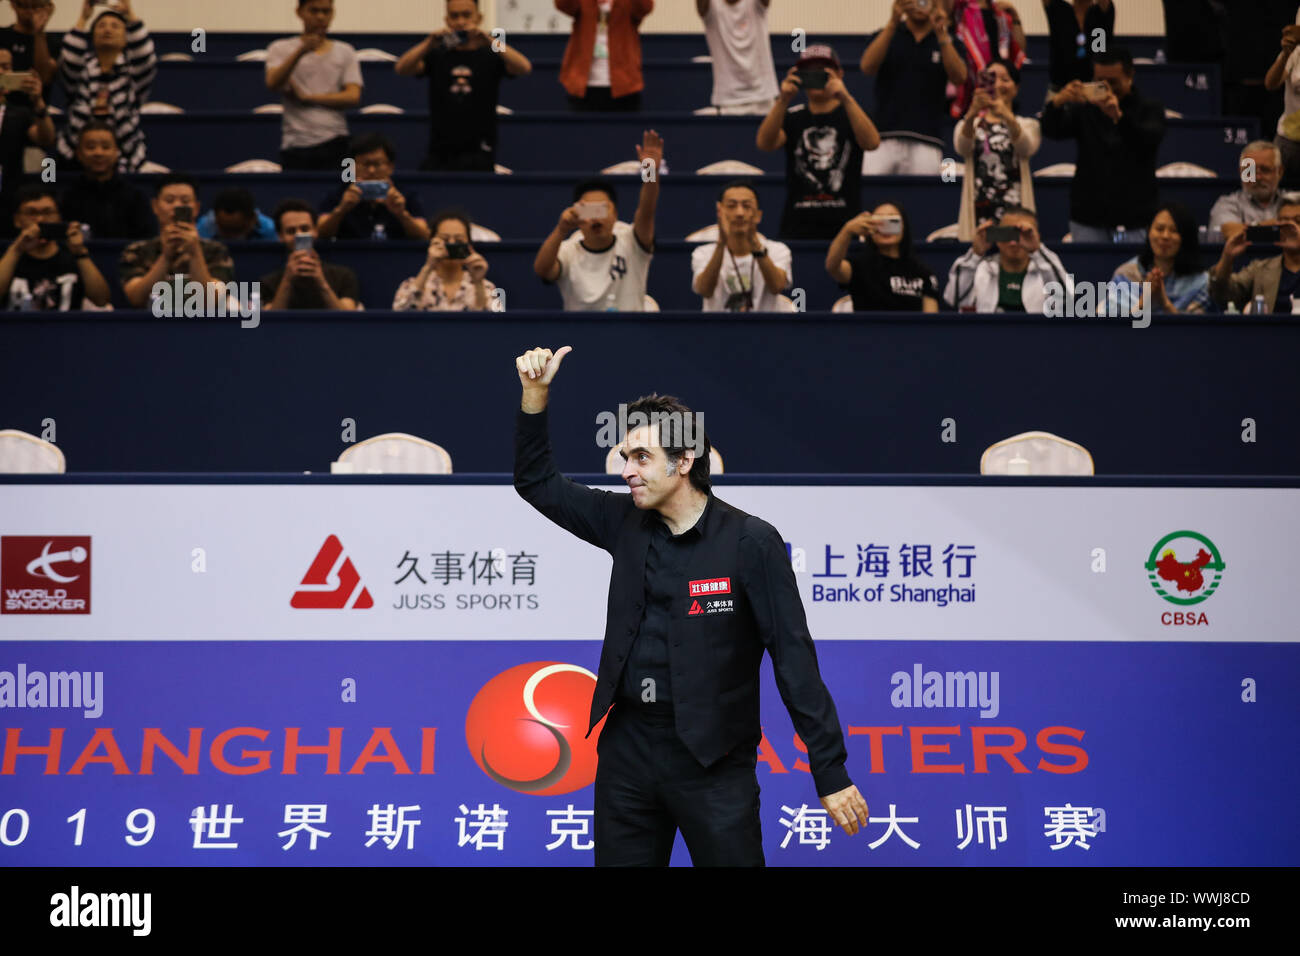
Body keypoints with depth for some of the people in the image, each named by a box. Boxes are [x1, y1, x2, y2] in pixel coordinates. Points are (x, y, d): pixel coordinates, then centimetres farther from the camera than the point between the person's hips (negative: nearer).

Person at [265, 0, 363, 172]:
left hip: (334, 143, 1)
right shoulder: (281, 49, 9)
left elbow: (353, 97, 0)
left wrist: (305, 96, -6)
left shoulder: (345, 52, 13)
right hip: (295, 143, 0)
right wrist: (301, 52, -25)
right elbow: (272, 83, -11)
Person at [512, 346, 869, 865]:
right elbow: (538, 482, 16)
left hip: (713, 758, -5)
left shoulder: (751, 542, -10)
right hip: (627, 745, 5)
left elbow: (794, 657, -11)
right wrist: (535, 393, 1)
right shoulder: (626, 522, 6)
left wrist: (830, 773, -15)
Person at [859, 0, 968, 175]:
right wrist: (892, 23, -16)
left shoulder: (948, 43, 11)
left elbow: (959, 77, -7)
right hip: (883, 139, 0)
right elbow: (867, 66, -7)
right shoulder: (884, 36, 12)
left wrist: (942, 35, -17)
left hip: (926, 143, 0)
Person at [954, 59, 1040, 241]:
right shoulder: (968, 125, 14)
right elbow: (962, 148, -10)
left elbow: (1027, 148, -12)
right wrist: (971, 115, -30)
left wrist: (1008, 117, -32)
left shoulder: (1027, 125, 12)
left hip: (1015, 211, 0)